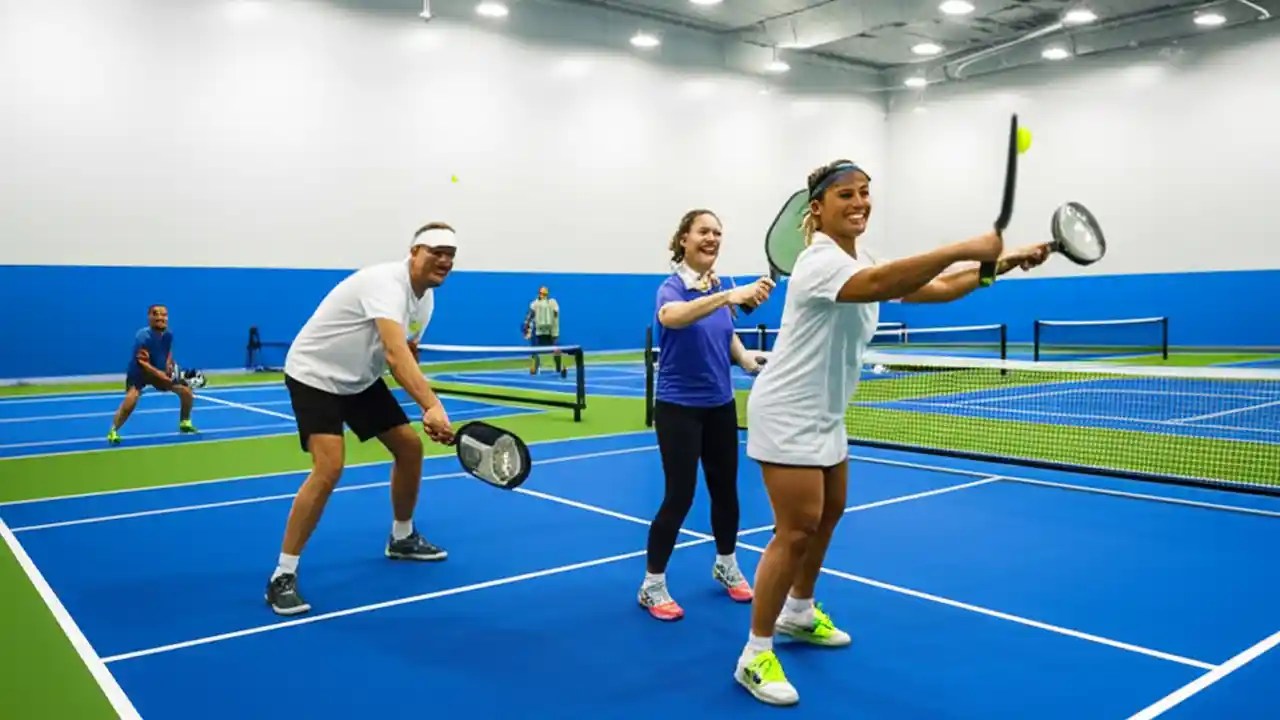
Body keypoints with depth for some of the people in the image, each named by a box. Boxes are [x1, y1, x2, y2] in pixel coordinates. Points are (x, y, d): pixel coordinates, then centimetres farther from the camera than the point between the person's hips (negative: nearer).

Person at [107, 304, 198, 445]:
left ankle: (185, 423, 24)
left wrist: (169, 364, -9)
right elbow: (143, 363, -31)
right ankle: (113, 431, -12)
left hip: (161, 372, 6)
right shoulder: (142, 337, -29)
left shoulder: (168, 334, -9)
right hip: (138, 373, -6)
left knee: (186, 392, 1)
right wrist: (162, 376, -39)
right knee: (130, 400, -30)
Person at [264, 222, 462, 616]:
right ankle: (282, 576, -11)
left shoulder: (425, 299, 0)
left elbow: (405, 357, 10)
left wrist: (426, 408, -4)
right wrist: (433, 405, -58)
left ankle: (402, 538, 31)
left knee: (409, 446, 9)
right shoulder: (387, 282, -30)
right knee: (330, 468, -23)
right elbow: (395, 353, -46)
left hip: (360, 379, 9)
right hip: (314, 374, -9)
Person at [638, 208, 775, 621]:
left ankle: (726, 567, 36)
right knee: (679, 495, -4)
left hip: (720, 405, 6)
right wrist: (729, 296, -53)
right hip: (679, 407, -6)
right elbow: (671, 316, -42)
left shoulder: (720, 288, 3)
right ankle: (651, 586, 12)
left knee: (726, 489, 14)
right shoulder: (672, 287, -16)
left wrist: (750, 362, -2)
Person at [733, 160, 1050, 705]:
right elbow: (880, 285, -43)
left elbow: (934, 288, 9)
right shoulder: (821, 260, -21)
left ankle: (798, 612, 39)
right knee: (797, 530, -10)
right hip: (787, 413, -10)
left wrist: (1002, 263, -2)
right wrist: (964, 248, -47)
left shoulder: (860, 262, 10)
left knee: (829, 514, 19)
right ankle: (755, 655, 0)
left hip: (823, 414, 10)